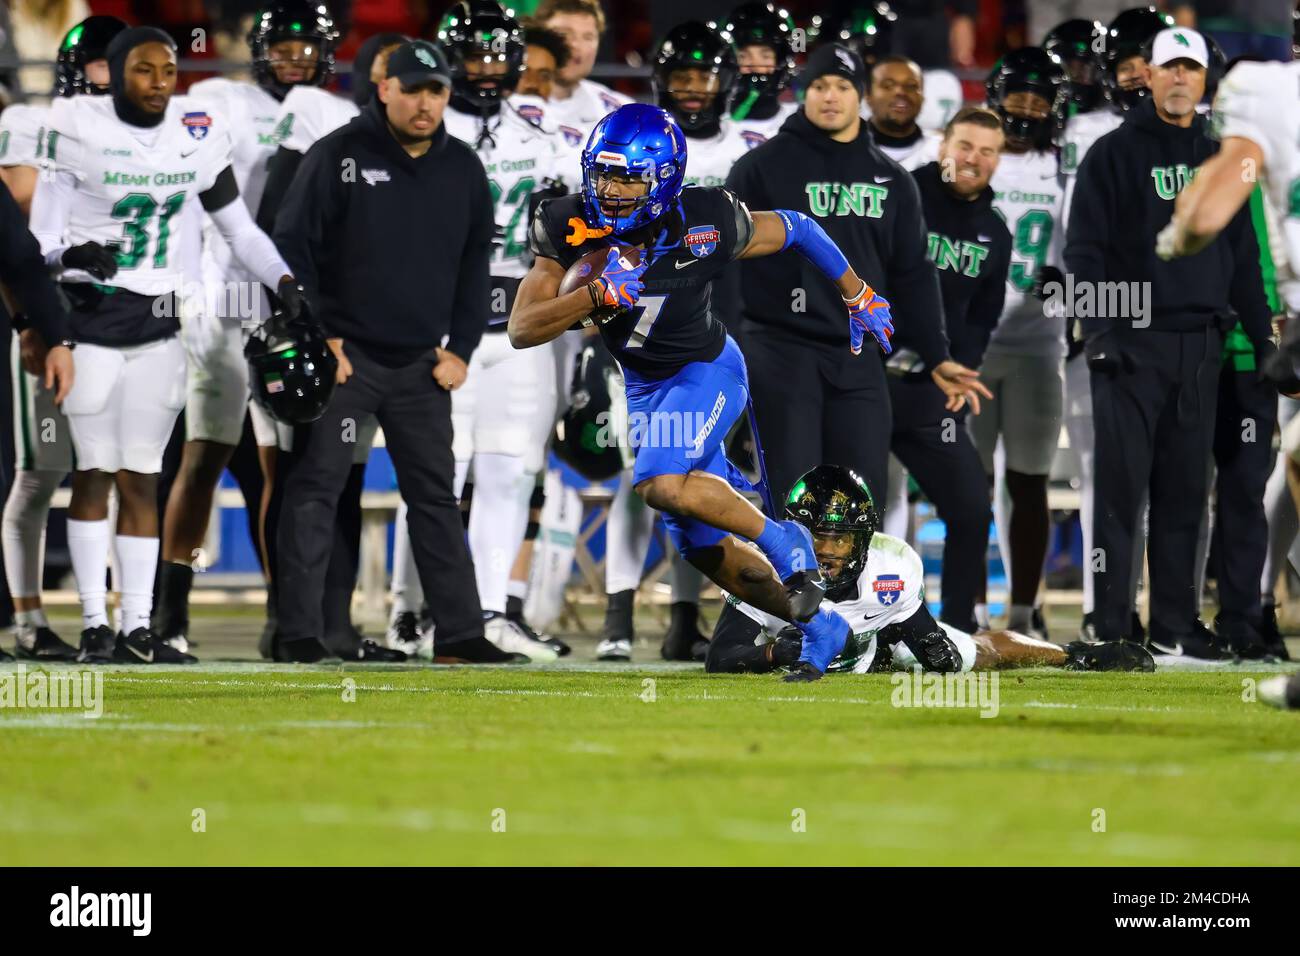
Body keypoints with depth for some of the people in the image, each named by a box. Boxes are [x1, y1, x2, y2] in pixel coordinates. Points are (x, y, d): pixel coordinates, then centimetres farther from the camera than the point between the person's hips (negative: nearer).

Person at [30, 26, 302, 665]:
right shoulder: (79, 128, -10)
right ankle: (94, 625, 5)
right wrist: (69, 256, -34)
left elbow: (238, 228, 10)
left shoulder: (198, 133, 2)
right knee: (94, 473, 0)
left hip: (158, 323, 4)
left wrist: (284, 282, -5)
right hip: (91, 318, -4)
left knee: (142, 479, 5)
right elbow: (42, 236, -12)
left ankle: (138, 629, 7)